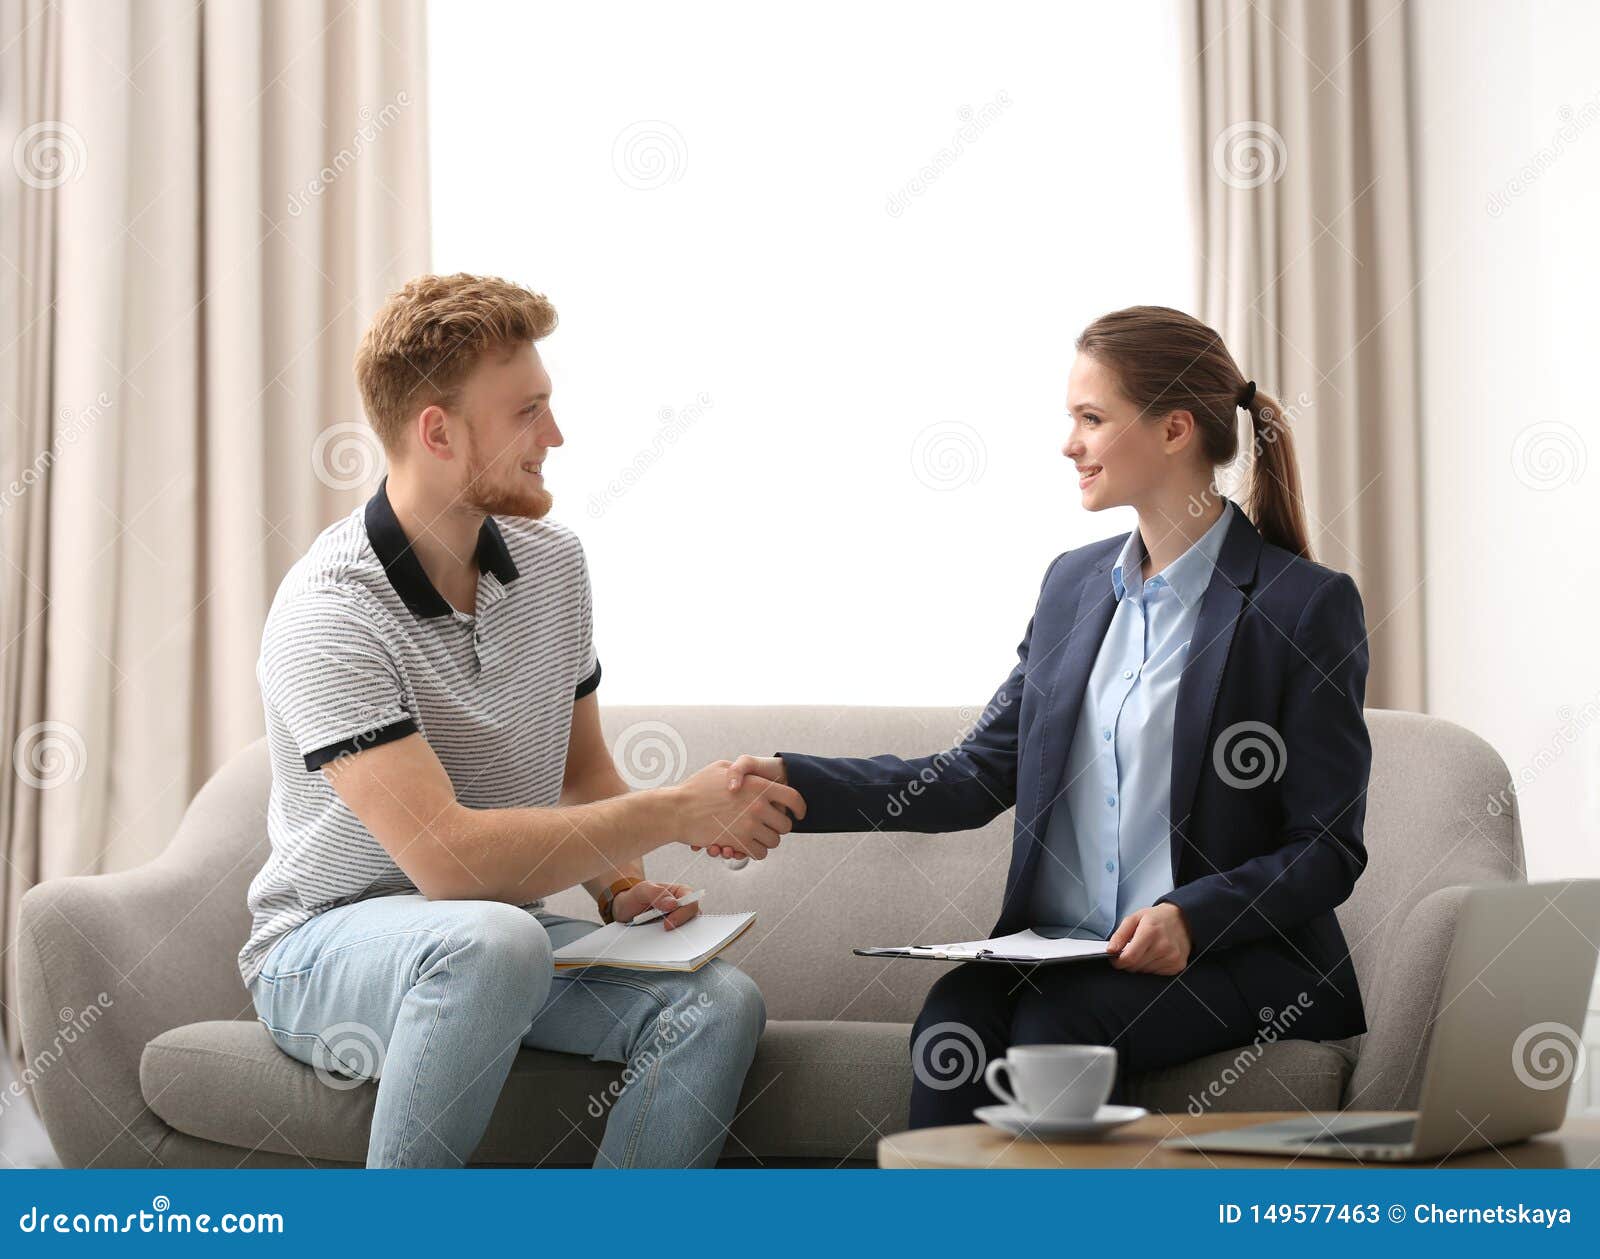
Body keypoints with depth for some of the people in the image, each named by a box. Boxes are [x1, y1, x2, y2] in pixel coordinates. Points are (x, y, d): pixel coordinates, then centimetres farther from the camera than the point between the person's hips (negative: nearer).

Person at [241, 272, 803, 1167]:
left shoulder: (553, 563, 3)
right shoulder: (328, 613, -21)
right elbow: (446, 853, -30)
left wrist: (623, 886, -3)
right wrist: (676, 813, -24)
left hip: (504, 932, 6)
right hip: (326, 943, -6)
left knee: (720, 1003, -21)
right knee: (491, 941, -39)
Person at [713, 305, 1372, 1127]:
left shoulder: (1306, 605, -5)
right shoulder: (1074, 583, 15)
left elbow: (1328, 849, -4)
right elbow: (978, 775, 11)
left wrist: (1192, 916, -21)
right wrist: (793, 785, -1)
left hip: (1231, 961, -5)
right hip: (1064, 954, 5)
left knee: (1056, 1022, -33)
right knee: (955, 1015, -27)